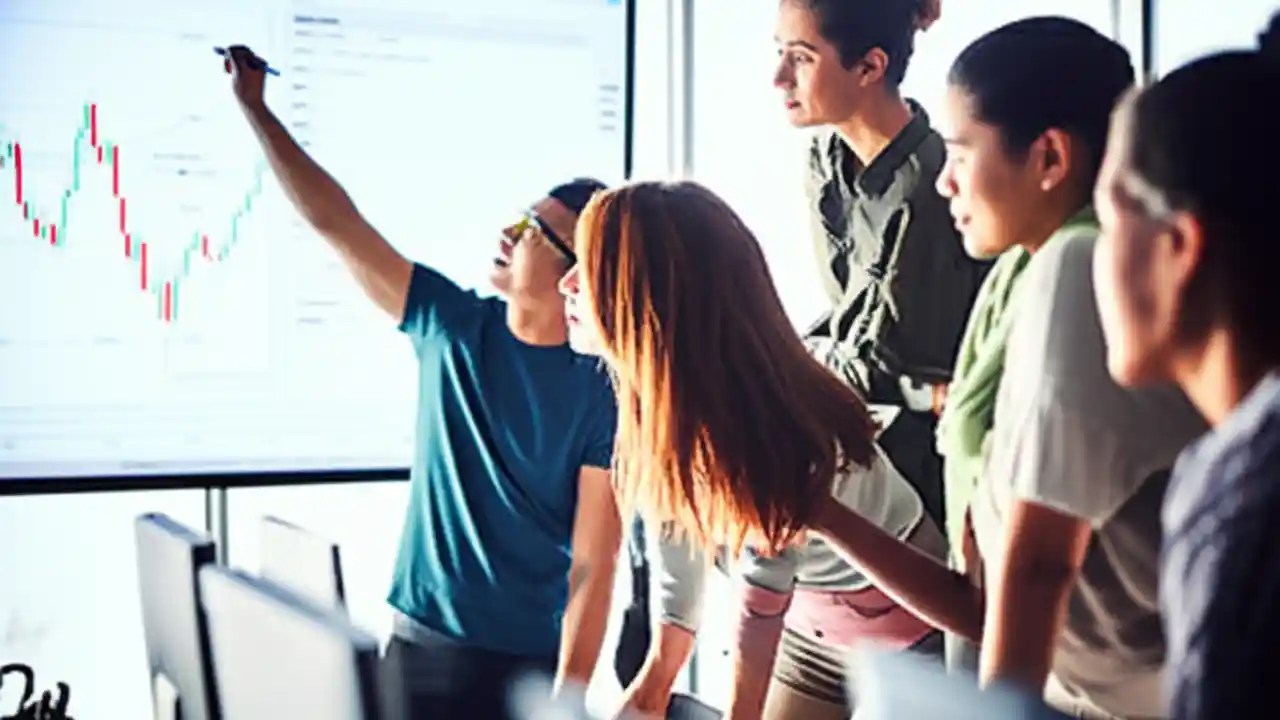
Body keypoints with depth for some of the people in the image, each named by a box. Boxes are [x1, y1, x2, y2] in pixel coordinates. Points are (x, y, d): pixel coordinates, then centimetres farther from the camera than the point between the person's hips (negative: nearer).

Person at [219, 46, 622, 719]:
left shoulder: (603, 395, -13)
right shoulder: (452, 326, -1)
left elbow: (592, 568, -14)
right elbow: (336, 222, 1)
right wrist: (254, 108, -1)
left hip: (531, 663, -4)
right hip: (419, 640, 4)